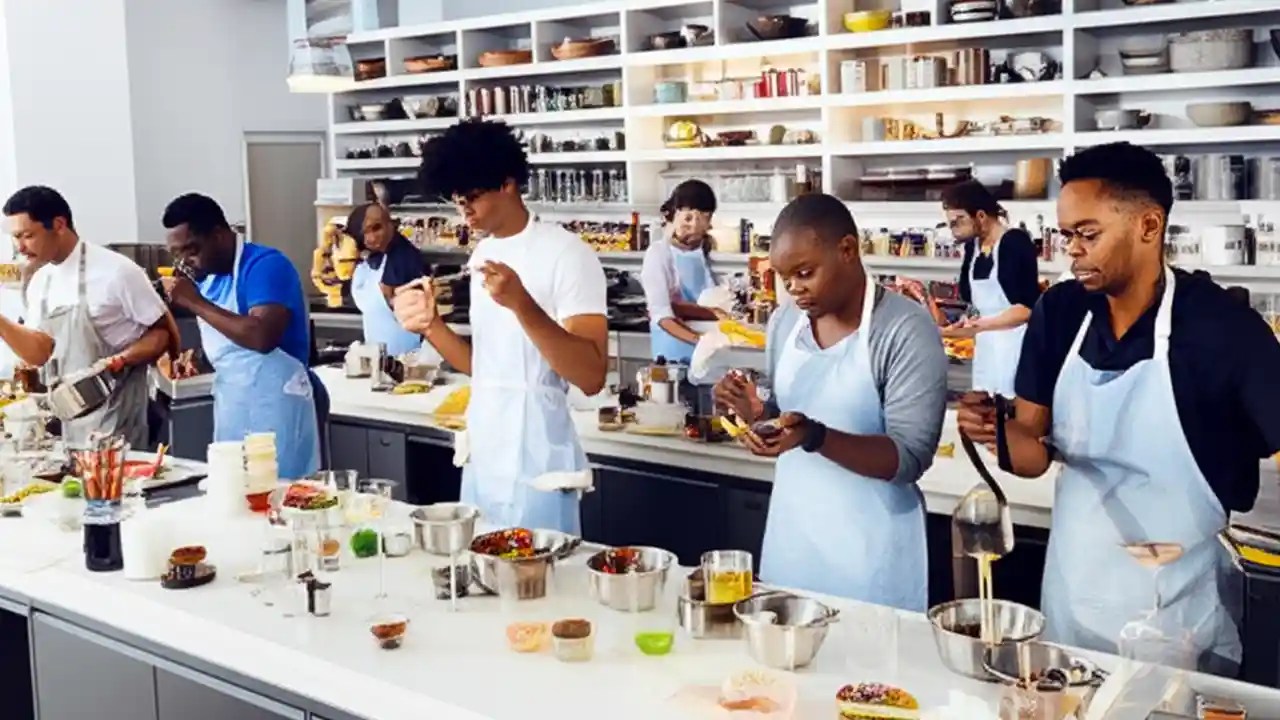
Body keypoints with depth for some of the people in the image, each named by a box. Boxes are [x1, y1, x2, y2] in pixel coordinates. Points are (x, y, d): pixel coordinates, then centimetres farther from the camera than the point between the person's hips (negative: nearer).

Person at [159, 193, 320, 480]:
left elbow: (262, 337, -31)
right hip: (231, 408, 8)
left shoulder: (266, 265, -15)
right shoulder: (205, 276, 10)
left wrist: (196, 303, -24)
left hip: (274, 407, -8)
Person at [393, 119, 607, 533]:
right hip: (481, 461, 7)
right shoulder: (482, 254, 11)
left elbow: (591, 376, -21)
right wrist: (431, 326, -2)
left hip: (535, 468, -7)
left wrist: (521, 303, -31)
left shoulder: (566, 254, -12)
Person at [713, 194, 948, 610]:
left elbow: (910, 459, -18)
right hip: (790, 535, 6)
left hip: (870, 546, -5)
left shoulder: (907, 330, -15)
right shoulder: (784, 322, 4)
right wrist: (756, 414, -7)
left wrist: (815, 437, -30)